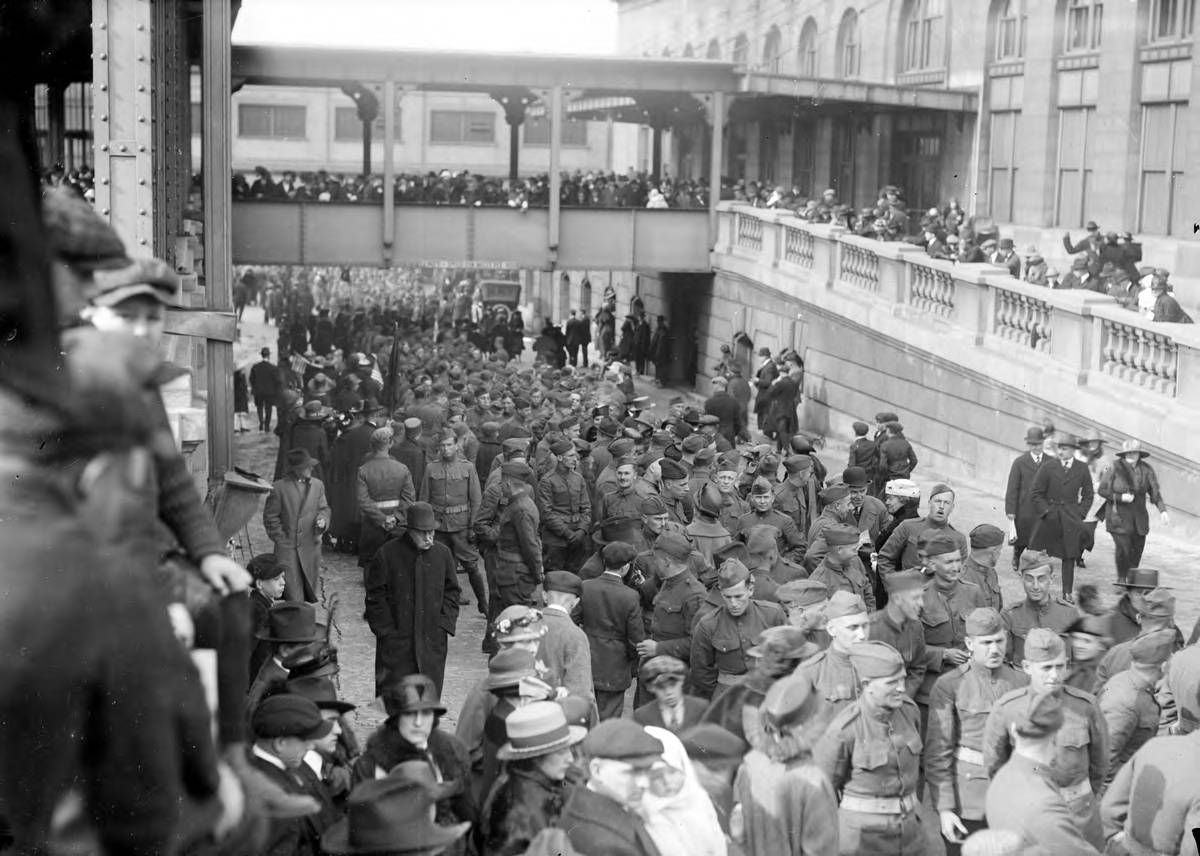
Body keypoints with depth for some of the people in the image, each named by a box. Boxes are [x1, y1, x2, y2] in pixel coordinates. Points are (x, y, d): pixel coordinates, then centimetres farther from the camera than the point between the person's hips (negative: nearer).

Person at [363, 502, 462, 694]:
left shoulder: (443, 554, 5)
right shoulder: (387, 554, -5)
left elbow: (451, 592, 12)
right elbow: (375, 597, -1)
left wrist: (444, 625, 1)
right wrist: (386, 631, -6)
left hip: (433, 641, 3)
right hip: (395, 642, -3)